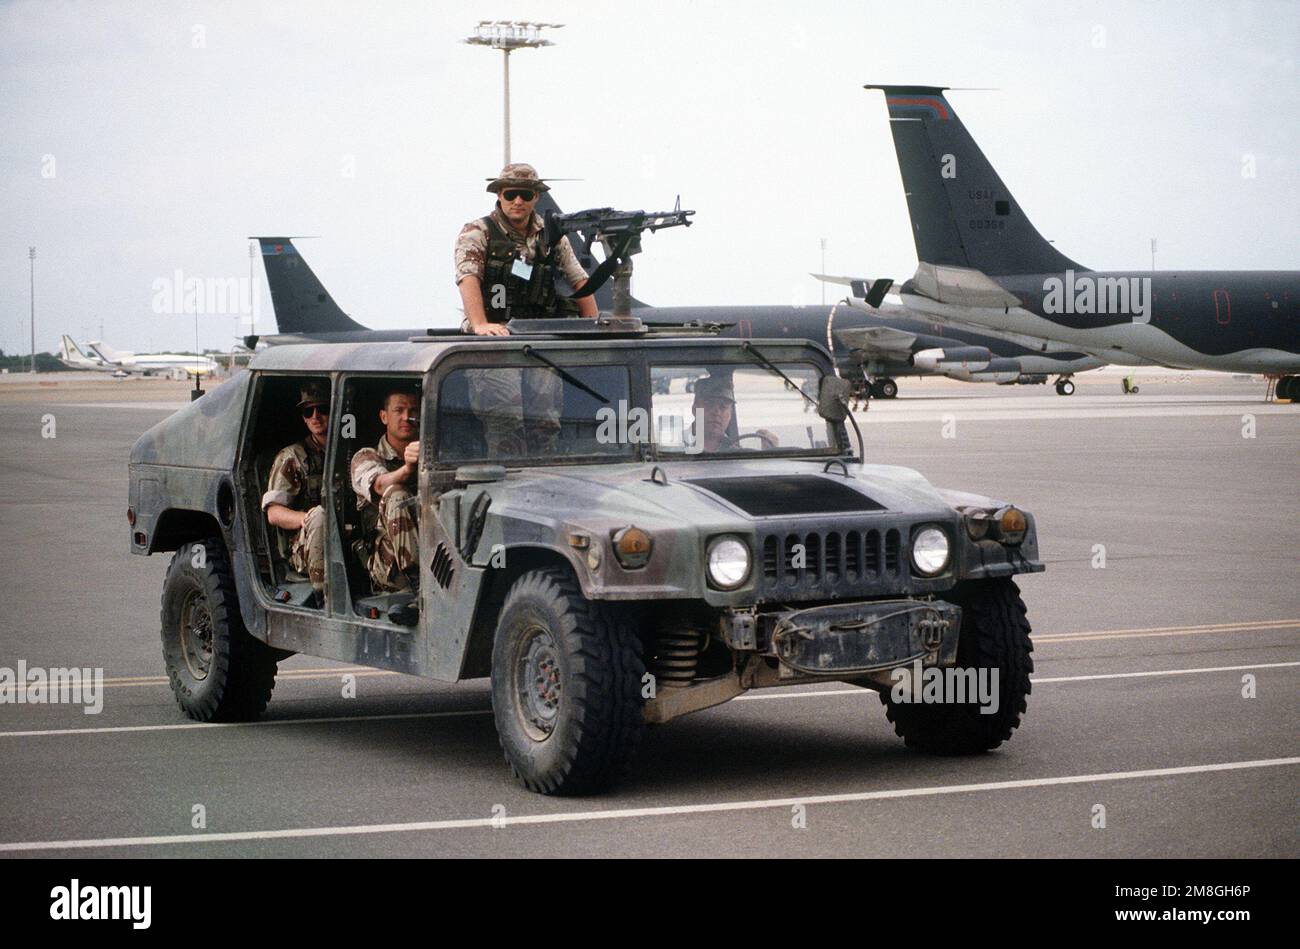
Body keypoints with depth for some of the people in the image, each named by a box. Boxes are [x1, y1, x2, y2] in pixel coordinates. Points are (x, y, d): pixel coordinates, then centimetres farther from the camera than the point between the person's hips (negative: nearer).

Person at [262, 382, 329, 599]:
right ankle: (323, 596, -41)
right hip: (304, 549, -2)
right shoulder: (292, 457, 14)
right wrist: (307, 519, -18)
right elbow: (273, 513, 4)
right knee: (319, 514, -36)